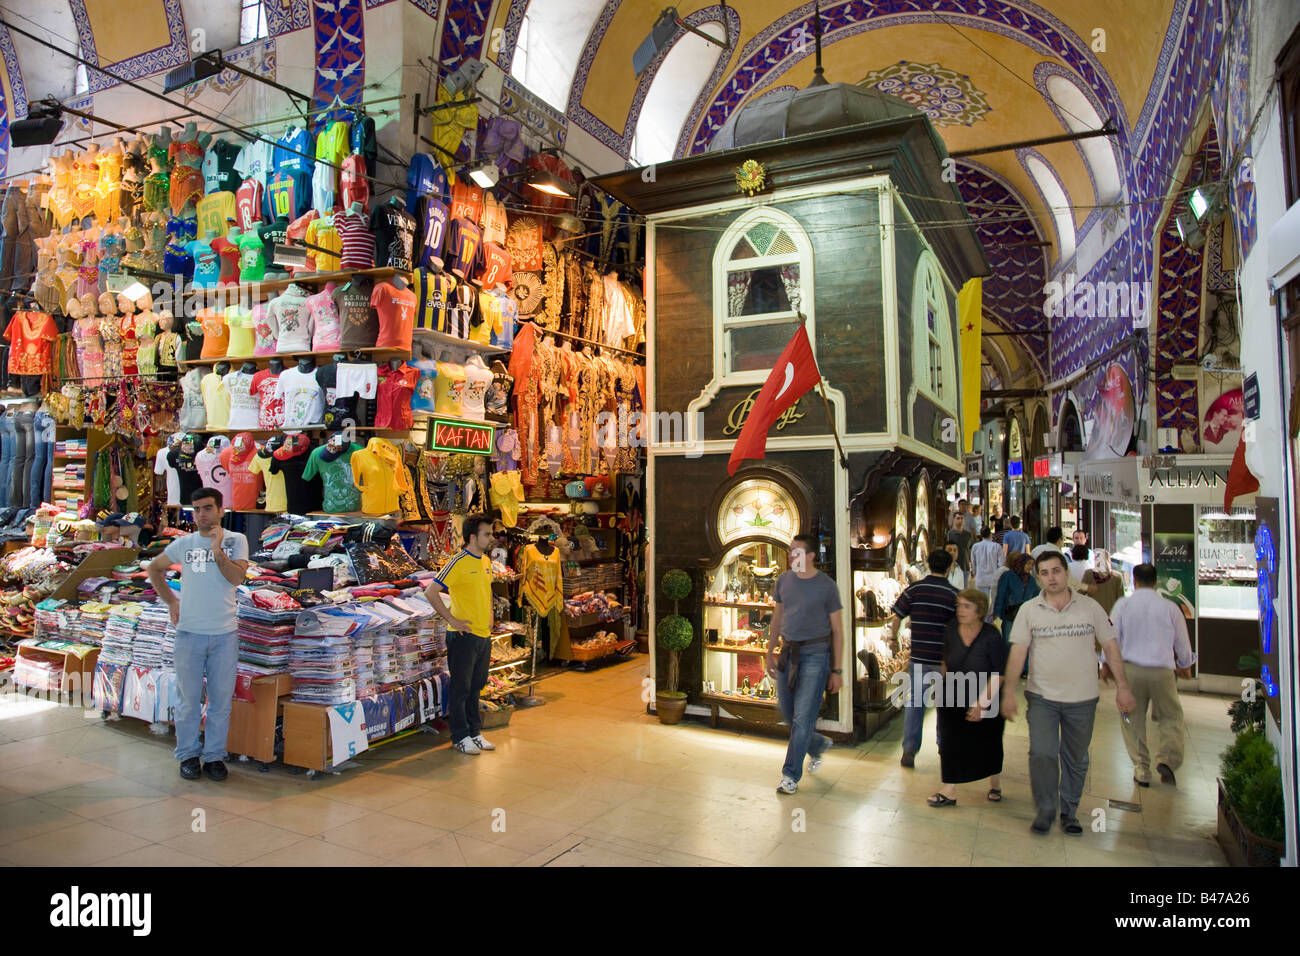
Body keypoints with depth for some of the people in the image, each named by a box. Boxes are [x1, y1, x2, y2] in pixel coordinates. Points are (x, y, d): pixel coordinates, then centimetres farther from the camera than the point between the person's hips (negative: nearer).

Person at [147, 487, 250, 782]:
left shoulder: (236, 541, 0)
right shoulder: (184, 544, 5)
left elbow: (237, 578, -12)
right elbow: (154, 569, 19)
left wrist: (217, 550, -22)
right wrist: (171, 602, 10)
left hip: (224, 634, -1)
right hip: (189, 633, 1)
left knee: (221, 699, 6)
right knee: (188, 698, 8)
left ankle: (215, 756, 18)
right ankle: (188, 755, 22)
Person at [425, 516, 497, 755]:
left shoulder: (486, 561, 9)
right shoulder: (458, 563, -15)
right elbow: (431, 592, -20)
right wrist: (452, 620, -17)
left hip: (484, 634, 8)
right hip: (464, 635, -7)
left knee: (476, 686, 16)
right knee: (461, 688, 4)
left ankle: (475, 733, 27)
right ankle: (460, 737, 15)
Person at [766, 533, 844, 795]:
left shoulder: (826, 585, -7)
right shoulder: (784, 581, 6)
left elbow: (837, 630, -4)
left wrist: (837, 670, -5)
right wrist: (769, 653, 13)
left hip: (815, 655, -5)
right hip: (788, 653, 5)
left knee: (803, 717, -6)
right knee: (787, 712, 12)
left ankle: (791, 776, 5)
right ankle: (819, 745, 39)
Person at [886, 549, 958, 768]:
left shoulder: (915, 588, -4)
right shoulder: (954, 594, -6)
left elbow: (896, 616, -3)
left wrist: (893, 638, 12)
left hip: (919, 657, 0)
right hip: (946, 659, 0)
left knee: (914, 703, 7)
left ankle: (909, 749, 1)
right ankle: (944, 744, 33)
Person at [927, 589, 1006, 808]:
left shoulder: (991, 636, -17)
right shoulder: (950, 630, -5)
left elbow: (998, 675, -15)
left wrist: (982, 703, -19)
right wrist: (945, 687, 9)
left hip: (985, 700, -3)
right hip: (953, 699, 3)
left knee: (987, 745, 13)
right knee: (951, 744, 2)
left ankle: (995, 785, 37)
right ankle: (949, 792, 10)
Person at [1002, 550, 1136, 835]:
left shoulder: (1090, 606, 1)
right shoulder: (1029, 610, -1)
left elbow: (1110, 646, 5)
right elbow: (1017, 652, -3)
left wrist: (1122, 687, 0)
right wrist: (1009, 692, -8)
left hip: (1082, 697, 1)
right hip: (1042, 697, -1)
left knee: (1076, 759, 11)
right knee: (1041, 754, -8)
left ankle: (1069, 812, 28)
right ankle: (1045, 810, 12)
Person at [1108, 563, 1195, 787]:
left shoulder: (1123, 604, -1)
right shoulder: (1169, 607, 1)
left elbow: (1112, 637, 2)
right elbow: (1182, 643, 12)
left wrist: (1107, 665, 18)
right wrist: (1185, 666, 31)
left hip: (1131, 669, 0)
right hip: (1162, 670, 0)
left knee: (1133, 719, 11)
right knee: (1172, 716, 17)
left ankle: (1142, 770, 12)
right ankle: (1167, 758, -4)